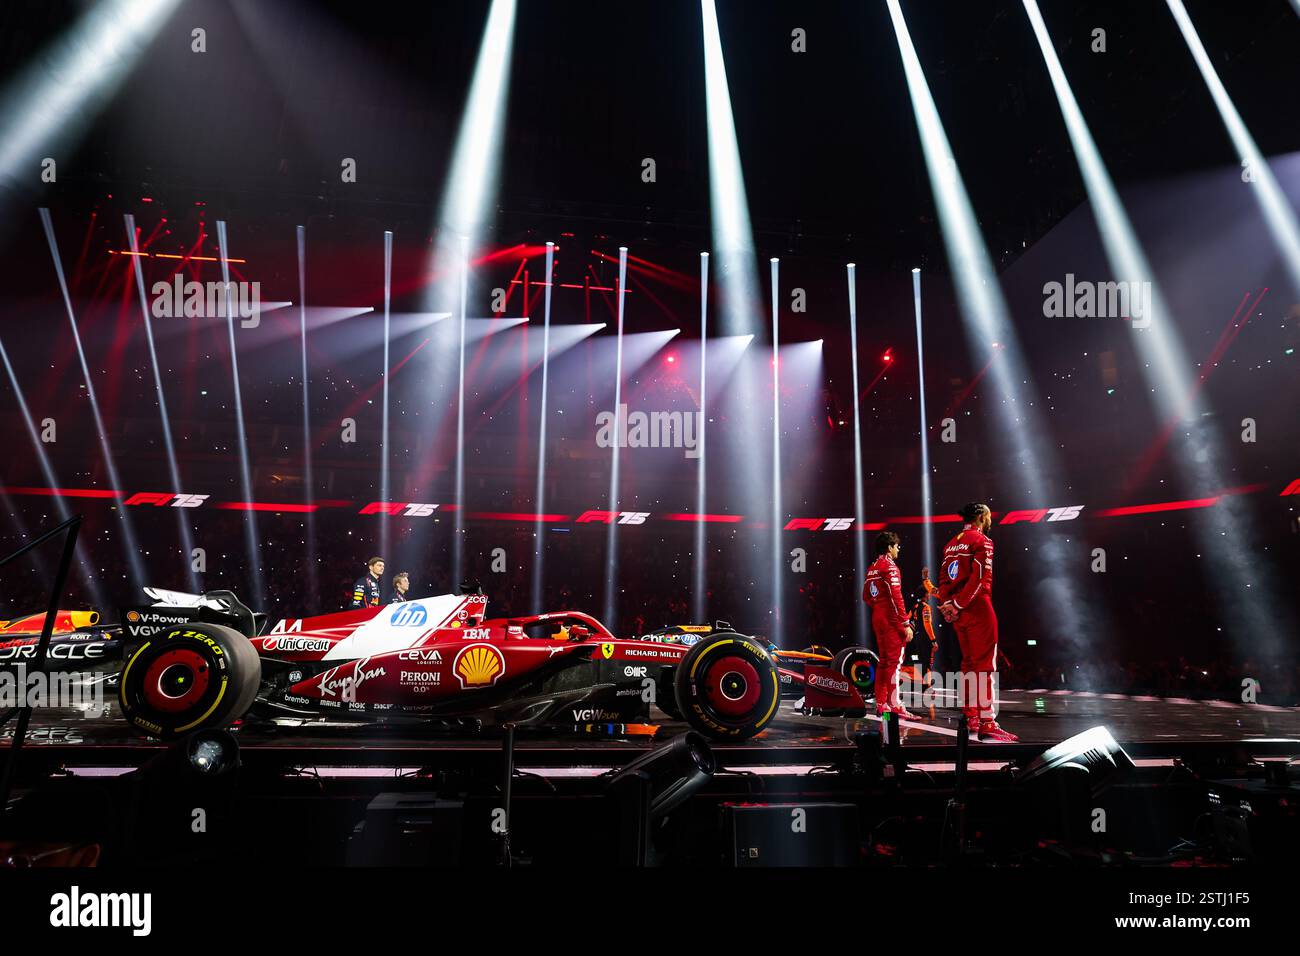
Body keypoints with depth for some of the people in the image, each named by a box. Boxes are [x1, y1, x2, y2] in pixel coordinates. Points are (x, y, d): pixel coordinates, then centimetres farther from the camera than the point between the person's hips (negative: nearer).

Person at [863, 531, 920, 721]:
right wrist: (906, 623, -18)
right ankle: (894, 705, -8)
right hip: (892, 620, -9)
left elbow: (866, 596, 19)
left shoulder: (872, 568, 14)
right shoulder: (889, 567, -12)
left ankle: (880, 704, 17)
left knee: (884, 661, 13)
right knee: (895, 661, -7)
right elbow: (896, 597, -18)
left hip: (878, 619, 9)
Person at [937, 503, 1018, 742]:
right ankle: (987, 724, -10)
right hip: (978, 608, -8)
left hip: (958, 613, 8)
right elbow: (979, 578, -17)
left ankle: (970, 719, 17)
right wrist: (957, 605, -16)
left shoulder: (951, 545, 17)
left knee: (968, 663, 14)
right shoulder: (982, 541, -6)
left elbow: (944, 579, 9)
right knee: (985, 664, -7)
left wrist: (948, 604, -2)